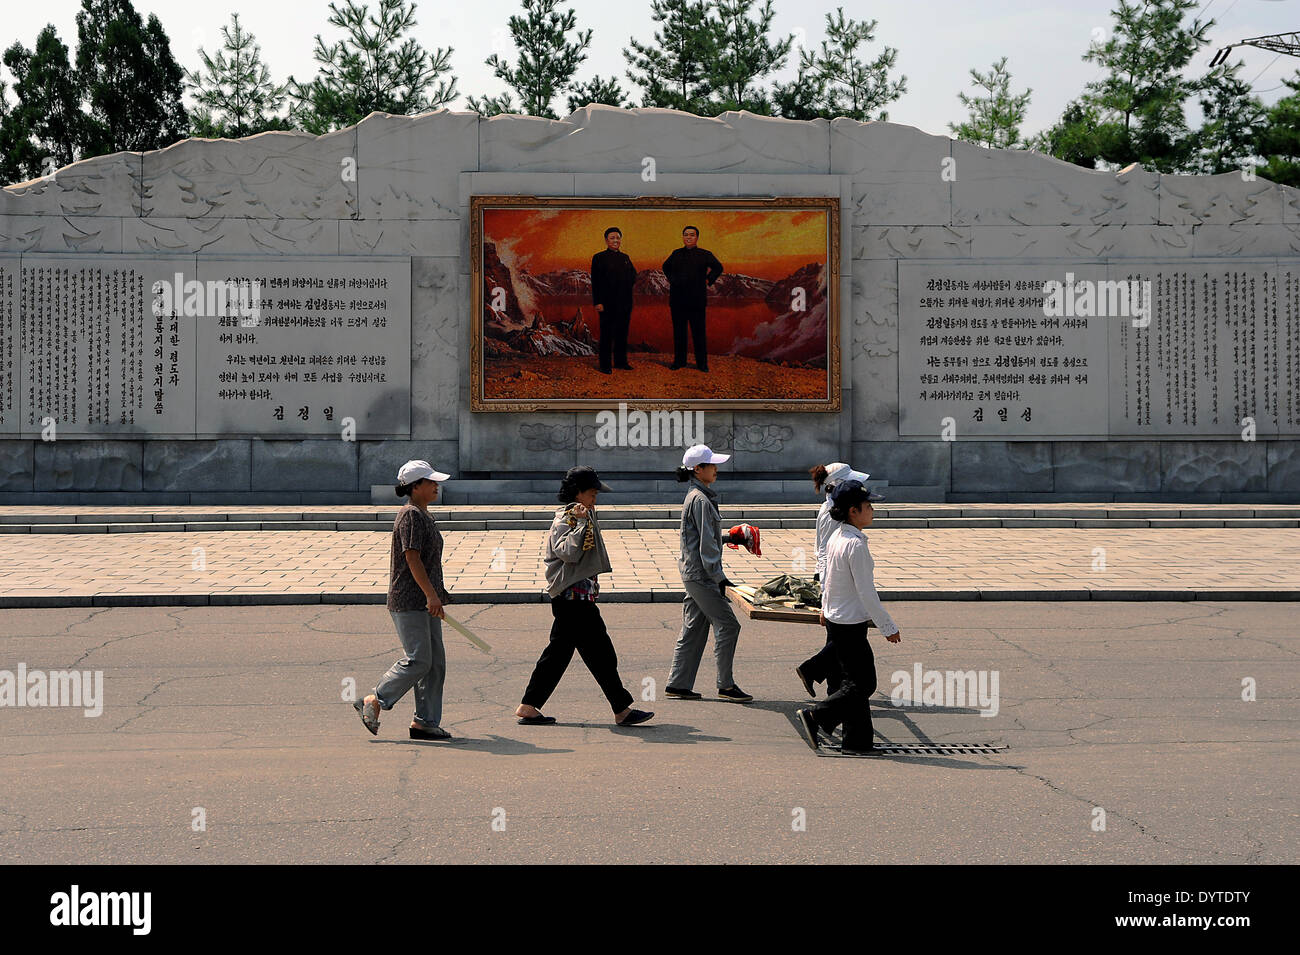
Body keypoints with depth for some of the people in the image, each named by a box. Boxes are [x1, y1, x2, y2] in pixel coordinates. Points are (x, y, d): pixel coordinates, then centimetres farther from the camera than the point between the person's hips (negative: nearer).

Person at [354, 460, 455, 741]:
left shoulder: (424, 515, 18)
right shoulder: (411, 515, -12)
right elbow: (412, 558, -20)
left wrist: (436, 596, 25)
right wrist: (432, 594, -23)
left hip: (425, 602, 10)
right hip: (408, 602, -10)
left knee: (436, 662, 7)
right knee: (418, 660, -11)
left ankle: (425, 721, 11)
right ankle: (374, 702, 2)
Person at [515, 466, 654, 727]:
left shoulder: (583, 517, 18)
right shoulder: (564, 519, -12)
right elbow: (567, 551, -26)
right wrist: (582, 523, -26)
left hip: (577, 597, 11)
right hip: (573, 596, -11)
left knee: (559, 651, 12)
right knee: (600, 653, -6)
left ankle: (528, 708, 15)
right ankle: (622, 710, -1)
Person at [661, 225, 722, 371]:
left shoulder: (705, 254, 2)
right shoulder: (676, 254, 11)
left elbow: (718, 268, 6)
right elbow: (666, 266, 28)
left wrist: (708, 280, -1)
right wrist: (671, 280, 16)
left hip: (696, 300, -3)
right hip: (677, 299, 3)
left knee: (698, 332, -1)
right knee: (678, 332, 8)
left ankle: (702, 362, 6)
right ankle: (679, 360, 17)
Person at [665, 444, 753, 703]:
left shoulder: (696, 496, 14)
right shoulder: (700, 500, -16)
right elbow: (706, 544, -19)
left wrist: (728, 538, 24)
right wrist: (719, 577, -18)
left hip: (693, 572, 10)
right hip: (700, 574, -10)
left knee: (694, 628, 12)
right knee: (727, 624, -5)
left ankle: (678, 684, 15)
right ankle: (726, 685, 2)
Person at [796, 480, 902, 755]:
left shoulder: (836, 537, 5)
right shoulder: (856, 544, -22)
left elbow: (828, 577, 17)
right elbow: (866, 592, -21)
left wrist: (825, 608, 31)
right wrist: (888, 627, -14)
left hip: (835, 620, 9)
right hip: (850, 626, -9)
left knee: (856, 681, 14)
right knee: (863, 684, 0)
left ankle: (858, 741, 17)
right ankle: (815, 716, -3)